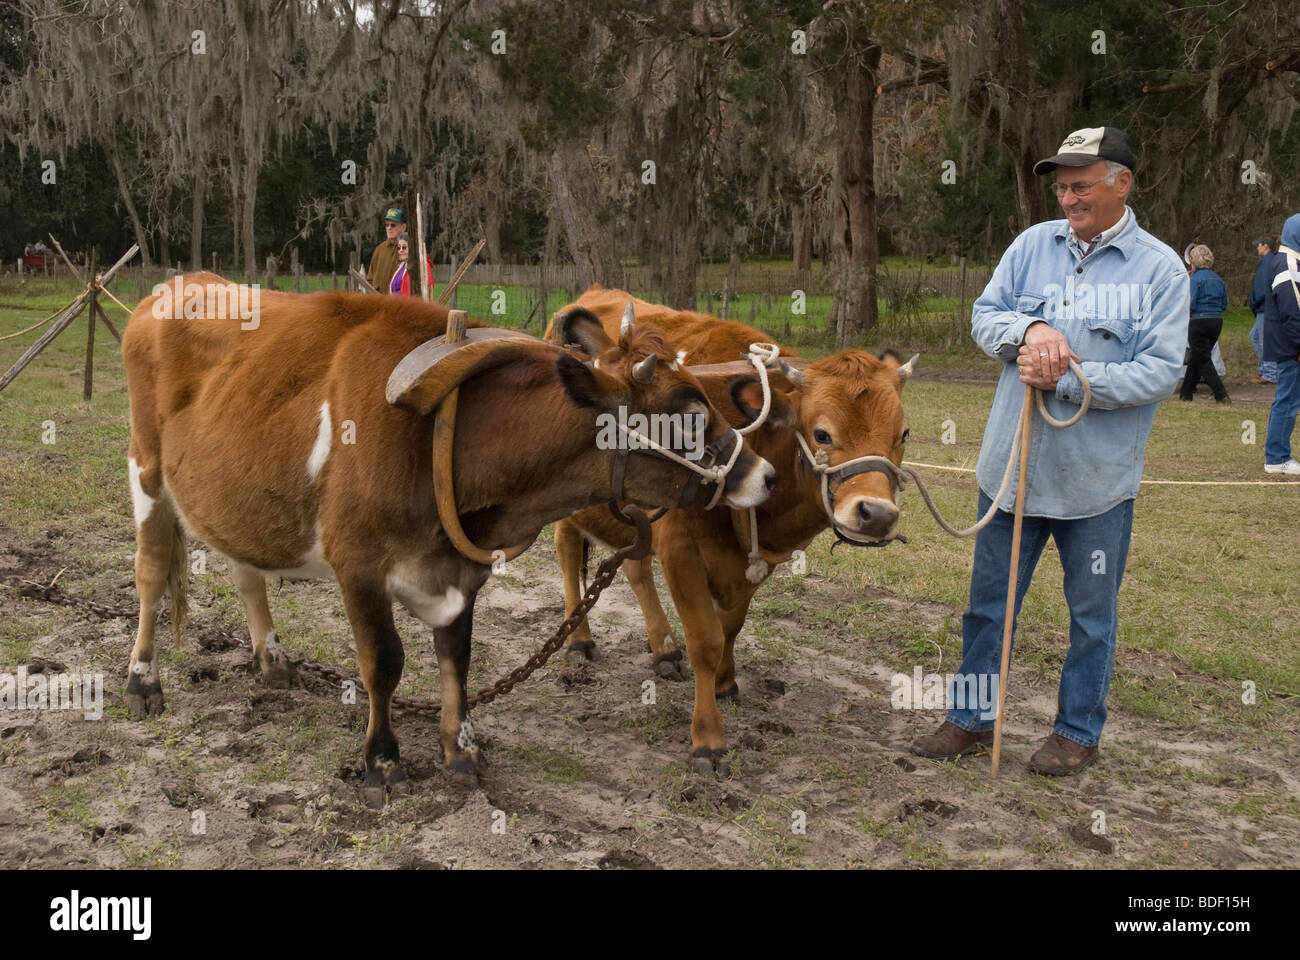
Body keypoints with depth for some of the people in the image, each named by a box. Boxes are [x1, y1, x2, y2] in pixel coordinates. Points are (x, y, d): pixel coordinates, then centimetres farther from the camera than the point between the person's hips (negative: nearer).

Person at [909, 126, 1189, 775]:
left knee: (1092, 611, 11)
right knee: (989, 599, 13)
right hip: (1012, 462, 3)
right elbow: (984, 317, 3)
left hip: (1098, 476, -3)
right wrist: (1029, 330, -19)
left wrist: (1065, 380, -20)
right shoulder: (1033, 245, 3)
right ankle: (971, 719, 29)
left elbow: (1161, 372, -13)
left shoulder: (1159, 268, -7)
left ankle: (1078, 731, 28)